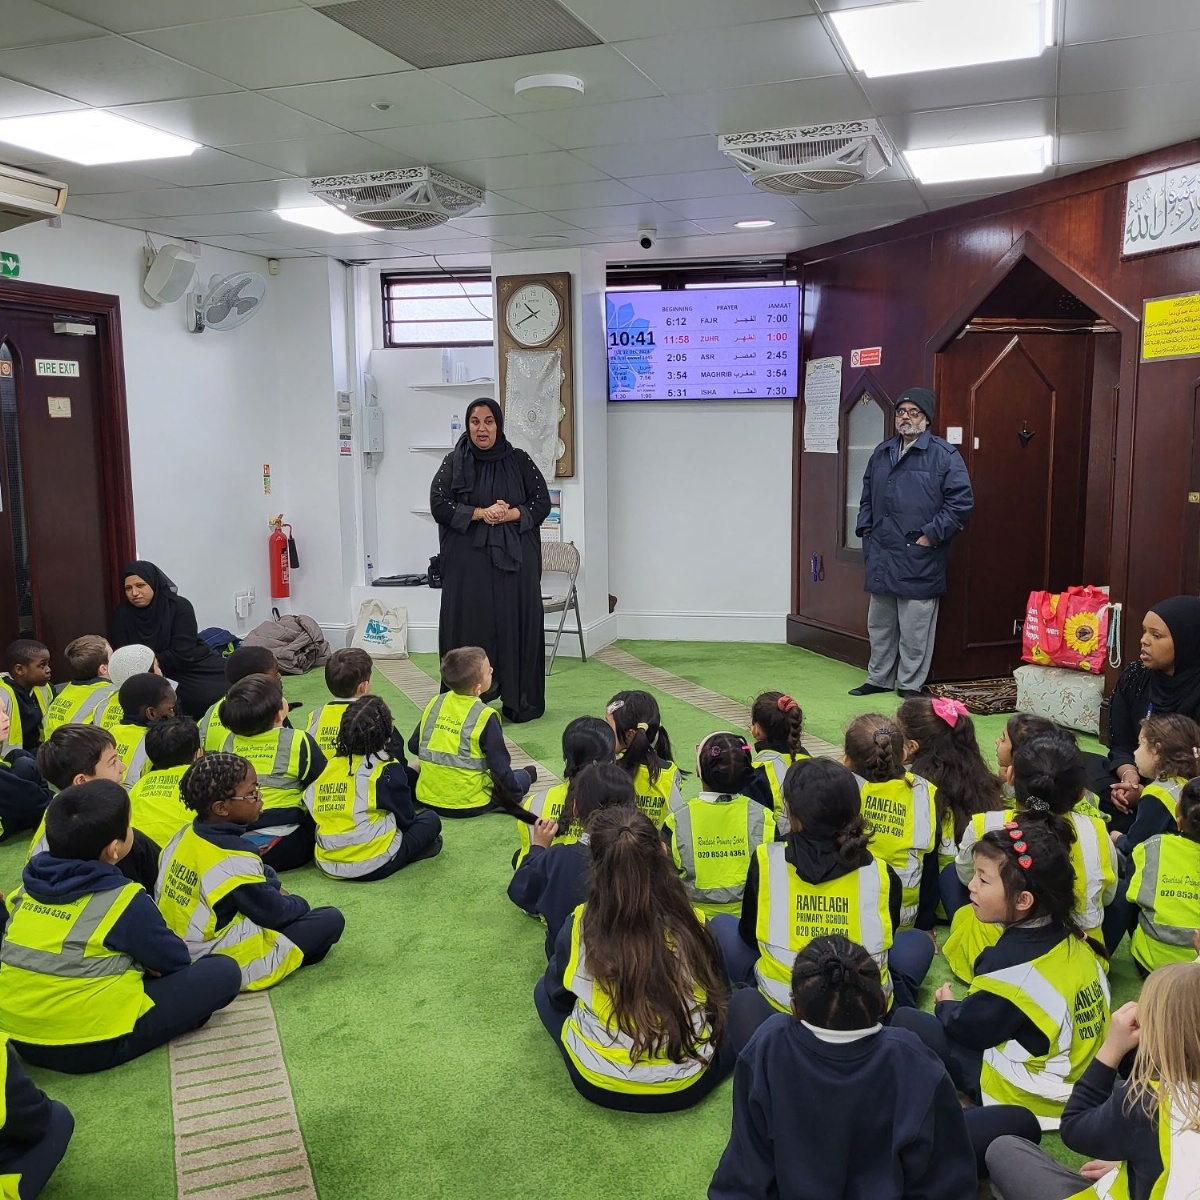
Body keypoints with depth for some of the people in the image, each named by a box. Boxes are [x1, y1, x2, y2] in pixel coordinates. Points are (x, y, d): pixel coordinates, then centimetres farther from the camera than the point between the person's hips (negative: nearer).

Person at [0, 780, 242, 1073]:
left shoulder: (29, 886, 3)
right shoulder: (124, 901, -15)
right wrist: (147, 966, 22)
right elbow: (175, 962, -1)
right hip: (91, 1046, -7)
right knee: (224, 973, -5)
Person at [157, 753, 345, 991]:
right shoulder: (235, 862, -27)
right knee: (331, 920, -7)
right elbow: (275, 913, -14)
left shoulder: (185, 835, -3)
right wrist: (299, 904, 6)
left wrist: (274, 890, 6)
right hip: (224, 968, -8)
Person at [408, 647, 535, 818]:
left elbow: (413, 745, 9)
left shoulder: (435, 703, -1)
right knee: (520, 778, 20)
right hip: (468, 805, -4)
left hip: (428, 799, 5)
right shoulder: (485, 717, -17)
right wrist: (516, 791, 5)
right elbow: (500, 767, -13)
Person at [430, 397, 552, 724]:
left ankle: (520, 702, 9)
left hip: (515, 559, 1)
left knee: (516, 626, 1)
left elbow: (542, 502, 4)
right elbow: (439, 504, -2)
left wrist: (511, 514, -12)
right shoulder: (454, 462, 5)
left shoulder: (519, 461, 6)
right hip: (468, 560, 0)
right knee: (471, 627, -2)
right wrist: (480, 513, -13)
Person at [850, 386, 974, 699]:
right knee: (879, 623, 15)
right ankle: (879, 678, 28)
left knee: (914, 628, 1)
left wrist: (931, 535, -13)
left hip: (918, 558, -6)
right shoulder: (882, 453, 14)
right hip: (881, 556, 6)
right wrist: (866, 528, 12)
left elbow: (962, 501, -11)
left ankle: (910, 685, 13)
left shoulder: (943, 455, -6)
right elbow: (867, 495, 25)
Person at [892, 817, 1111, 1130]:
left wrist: (946, 1005, 9)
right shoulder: (1075, 941, -4)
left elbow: (968, 1028, -14)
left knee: (906, 1020, 0)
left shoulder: (1010, 962, -27)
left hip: (1033, 1101, -8)